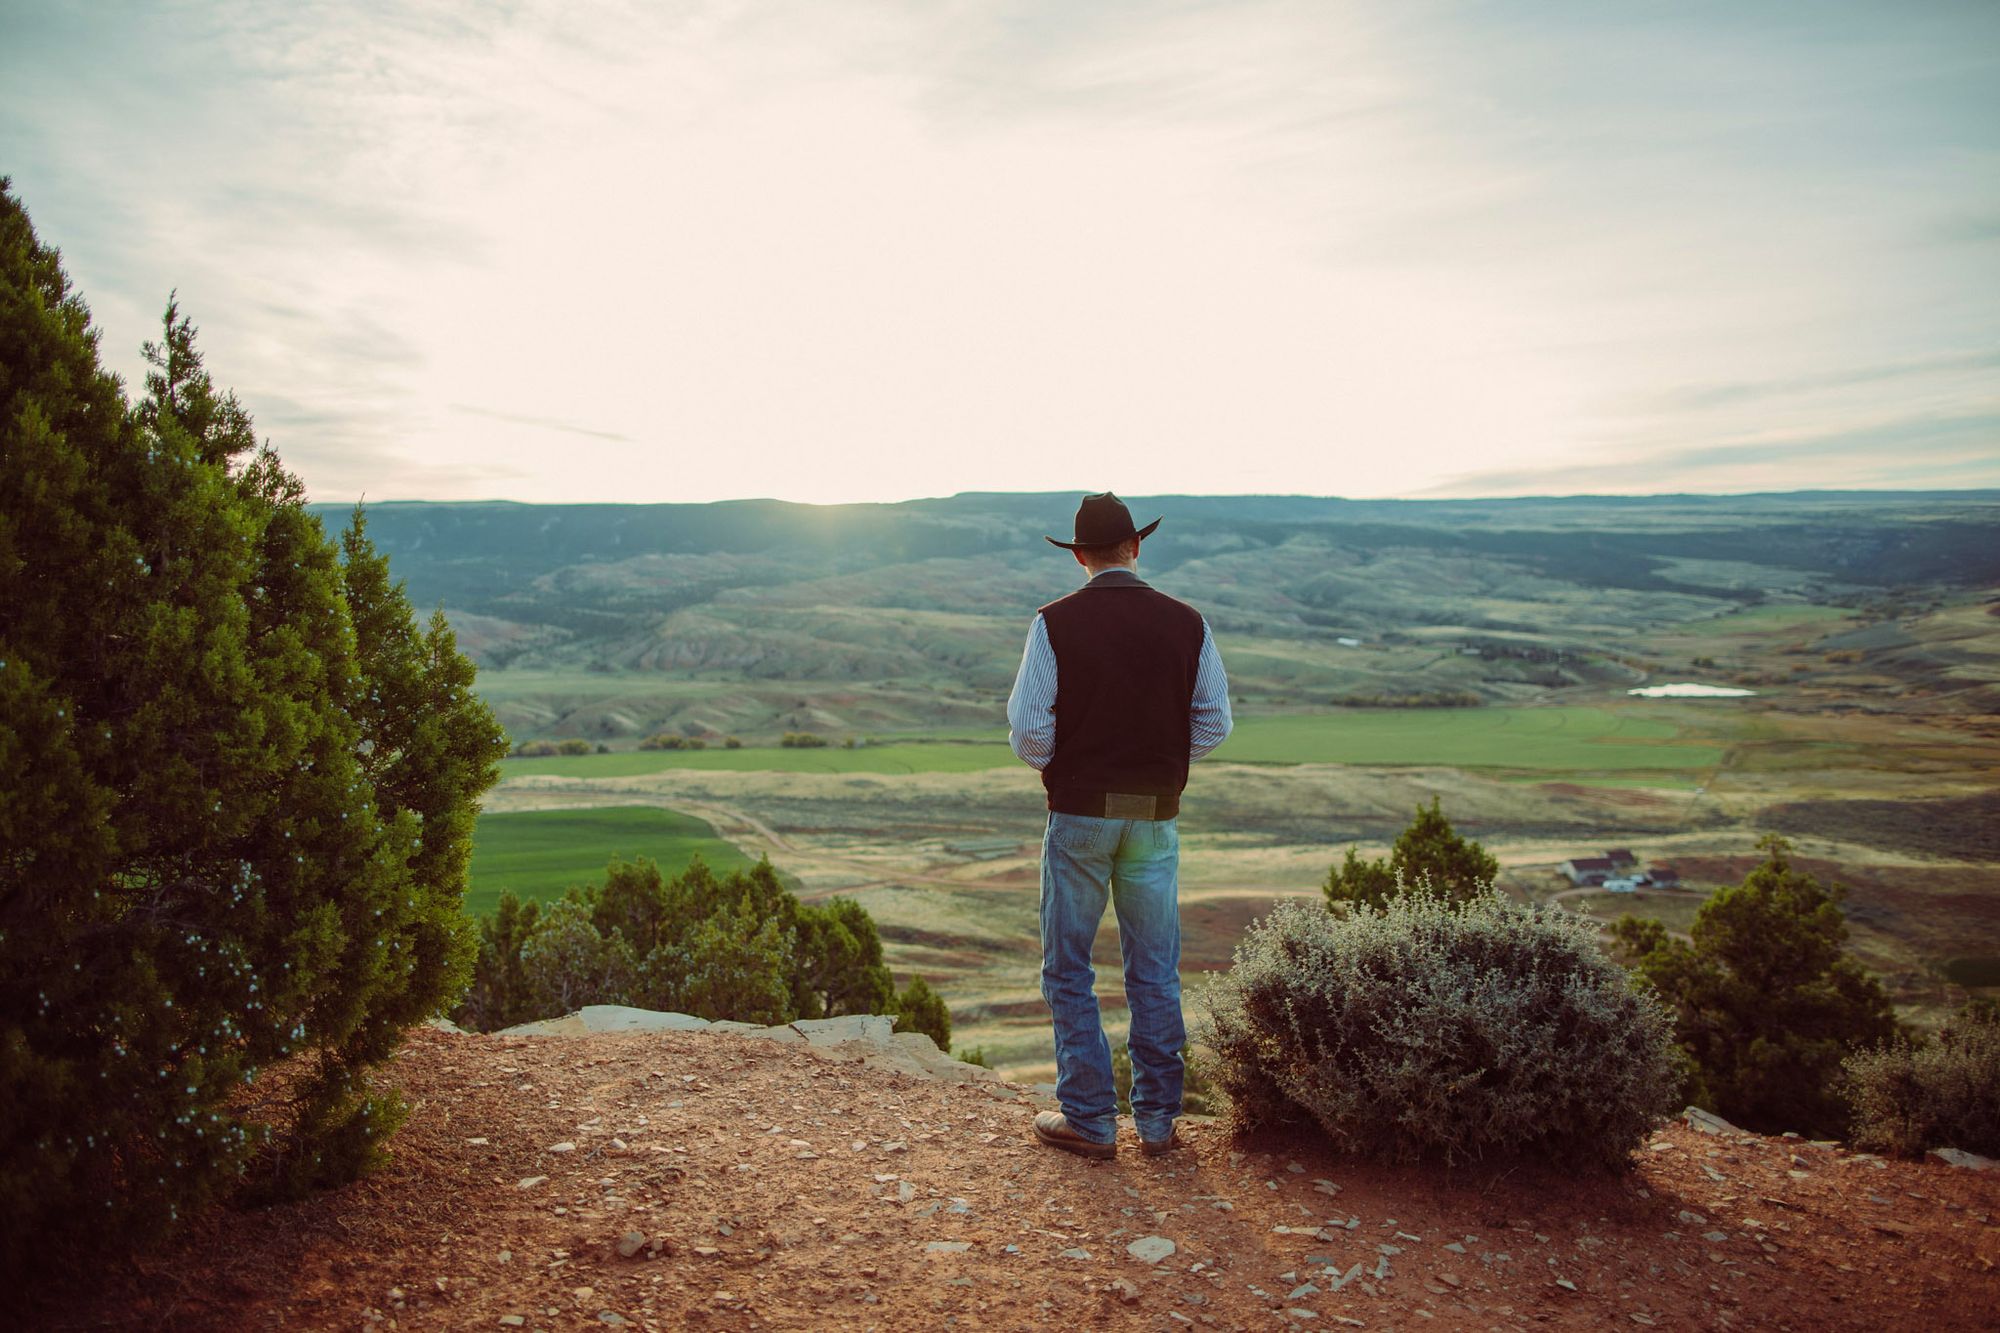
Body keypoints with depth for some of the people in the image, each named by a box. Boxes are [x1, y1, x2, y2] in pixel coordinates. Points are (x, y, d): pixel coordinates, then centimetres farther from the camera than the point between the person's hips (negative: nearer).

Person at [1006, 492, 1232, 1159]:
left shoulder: (1055, 623, -8)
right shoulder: (1187, 623, 0)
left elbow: (1029, 728, -11)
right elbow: (1213, 721, 3)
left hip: (1078, 813, -3)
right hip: (1156, 818, 3)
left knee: (1068, 968, 10)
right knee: (1155, 972, 14)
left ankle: (1090, 1120, 14)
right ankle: (1158, 1120, 21)